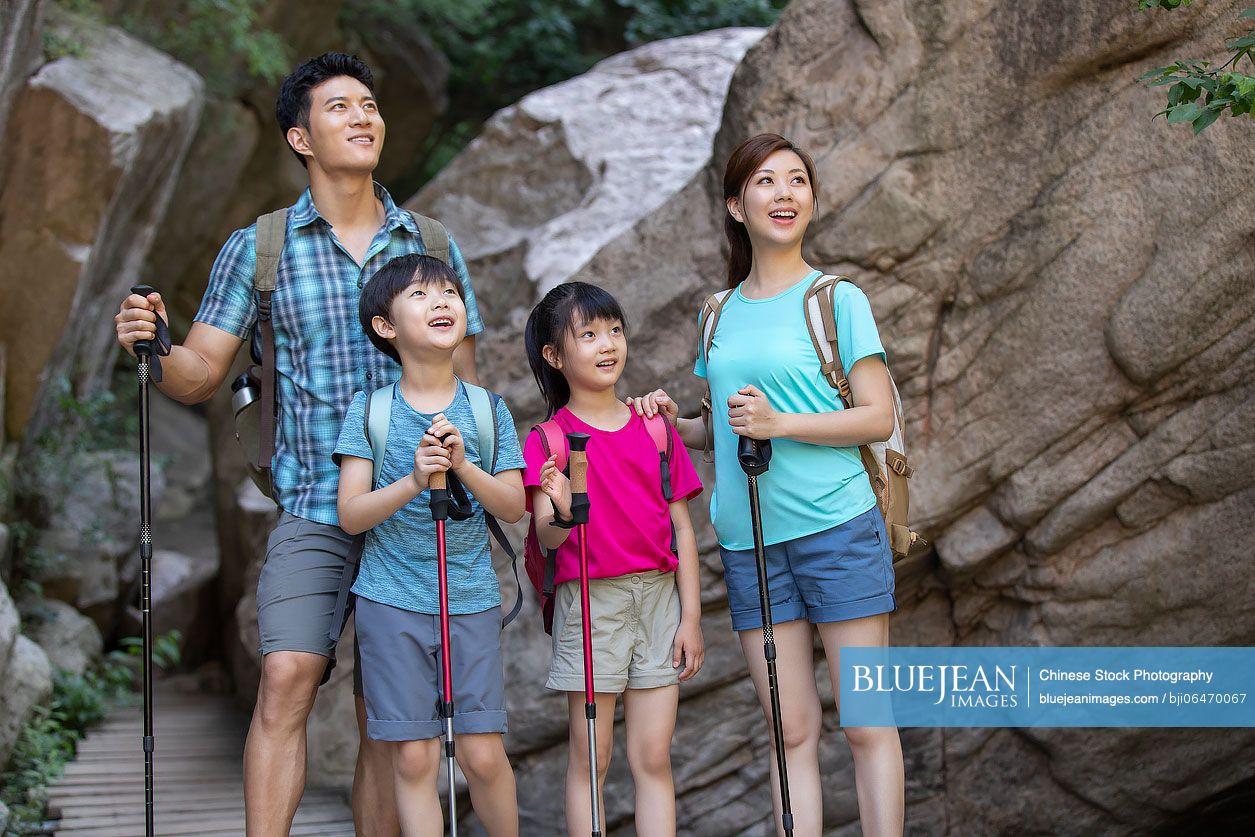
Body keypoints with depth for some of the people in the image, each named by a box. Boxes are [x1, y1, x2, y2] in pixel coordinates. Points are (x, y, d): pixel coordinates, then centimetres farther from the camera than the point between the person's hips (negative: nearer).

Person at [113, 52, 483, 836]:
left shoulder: (433, 248, 9)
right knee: (287, 680, -16)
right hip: (315, 508, -2)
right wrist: (152, 344, -18)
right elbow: (200, 374, 3)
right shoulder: (258, 248, 4)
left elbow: (464, 386, 14)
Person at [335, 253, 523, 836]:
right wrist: (414, 481, -22)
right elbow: (351, 515, -6)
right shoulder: (370, 409, -1)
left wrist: (464, 466, -18)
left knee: (483, 754, -1)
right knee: (414, 758, 0)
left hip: (472, 598, 1)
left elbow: (513, 507, -1)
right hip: (392, 601, -1)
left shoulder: (487, 409, 3)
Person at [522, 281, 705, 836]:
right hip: (588, 600, -3)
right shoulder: (548, 440, -1)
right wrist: (560, 512, -32)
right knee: (589, 757, 1)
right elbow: (547, 538, -9)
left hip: (659, 596, 3)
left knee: (653, 756, 3)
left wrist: (690, 617, 3)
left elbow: (681, 528, 9)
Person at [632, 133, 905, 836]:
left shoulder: (837, 299, -1)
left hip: (838, 527, -4)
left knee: (868, 724, -2)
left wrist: (779, 423, -16)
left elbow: (879, 418, -6)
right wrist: (675, 424, 3)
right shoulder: (721, 314, 14)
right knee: (792, 731, 6)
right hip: (750, 541, 4)